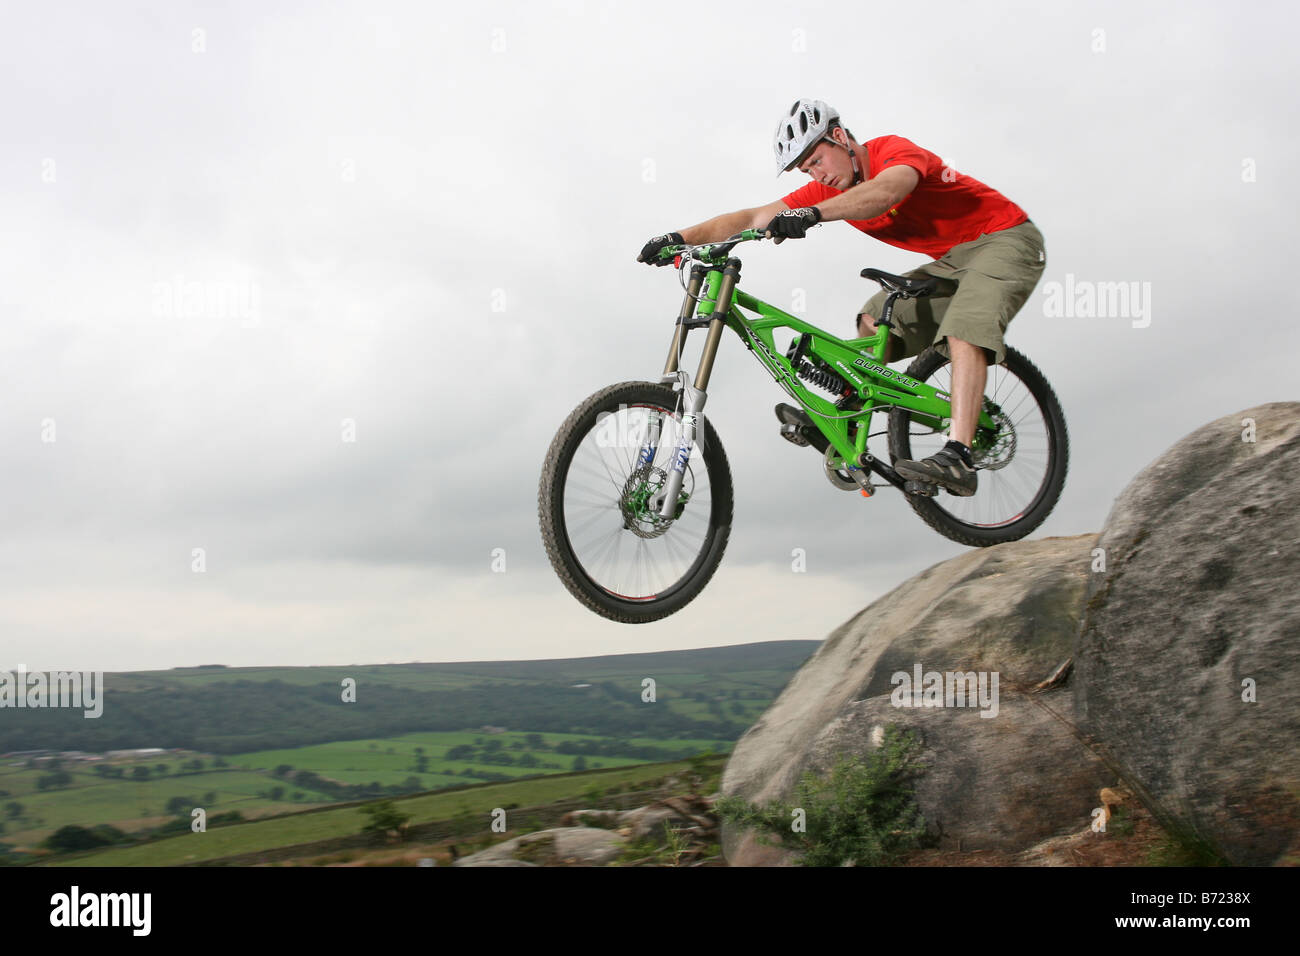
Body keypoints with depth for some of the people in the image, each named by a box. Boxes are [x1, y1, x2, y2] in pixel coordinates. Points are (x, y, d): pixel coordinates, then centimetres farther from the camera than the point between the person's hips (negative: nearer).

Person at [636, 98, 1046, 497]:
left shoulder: (894, 150, -22)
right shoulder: (828, 188, 0)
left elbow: (886, 191, -47)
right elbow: (754, 216, -6)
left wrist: (811, 214, -60)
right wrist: (681, 238, -16)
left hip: (1006, 239, -9)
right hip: (953, 260, 9)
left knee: (964, 328, -30)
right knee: (878, 317, 0)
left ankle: (958, 457, -38)